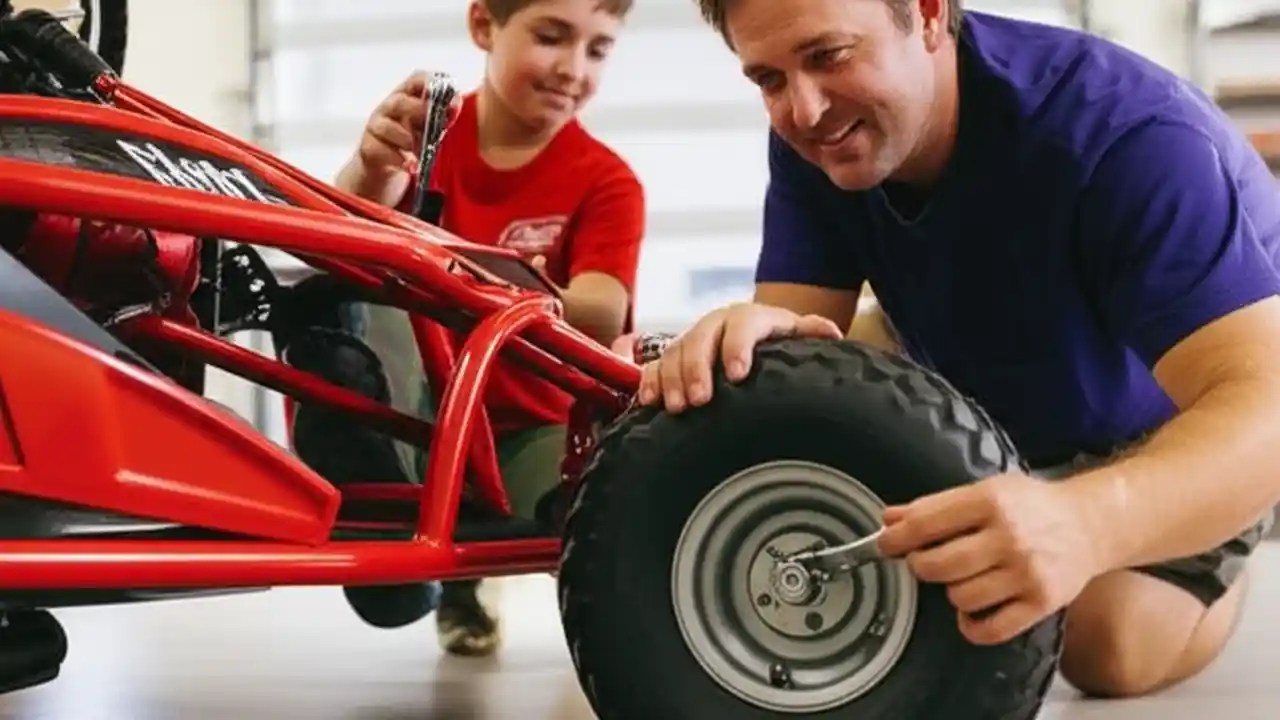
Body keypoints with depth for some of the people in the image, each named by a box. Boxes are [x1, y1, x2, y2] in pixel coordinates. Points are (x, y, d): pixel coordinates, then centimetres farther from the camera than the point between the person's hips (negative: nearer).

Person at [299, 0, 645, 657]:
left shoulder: (606, 181, -5)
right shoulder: (428, 133, -2)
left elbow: (602, 317, -24)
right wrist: (372, 169, -47)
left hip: (531, 430, 1)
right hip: (409, 413, -1)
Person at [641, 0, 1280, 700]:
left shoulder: (1126, 136, -38)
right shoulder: (814, 142, -20)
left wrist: (1084, 522, -69)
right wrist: (750, 341, -52)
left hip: (1202, 424, -6)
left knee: (1111, 646, -22)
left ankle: (1214, 565, 12)